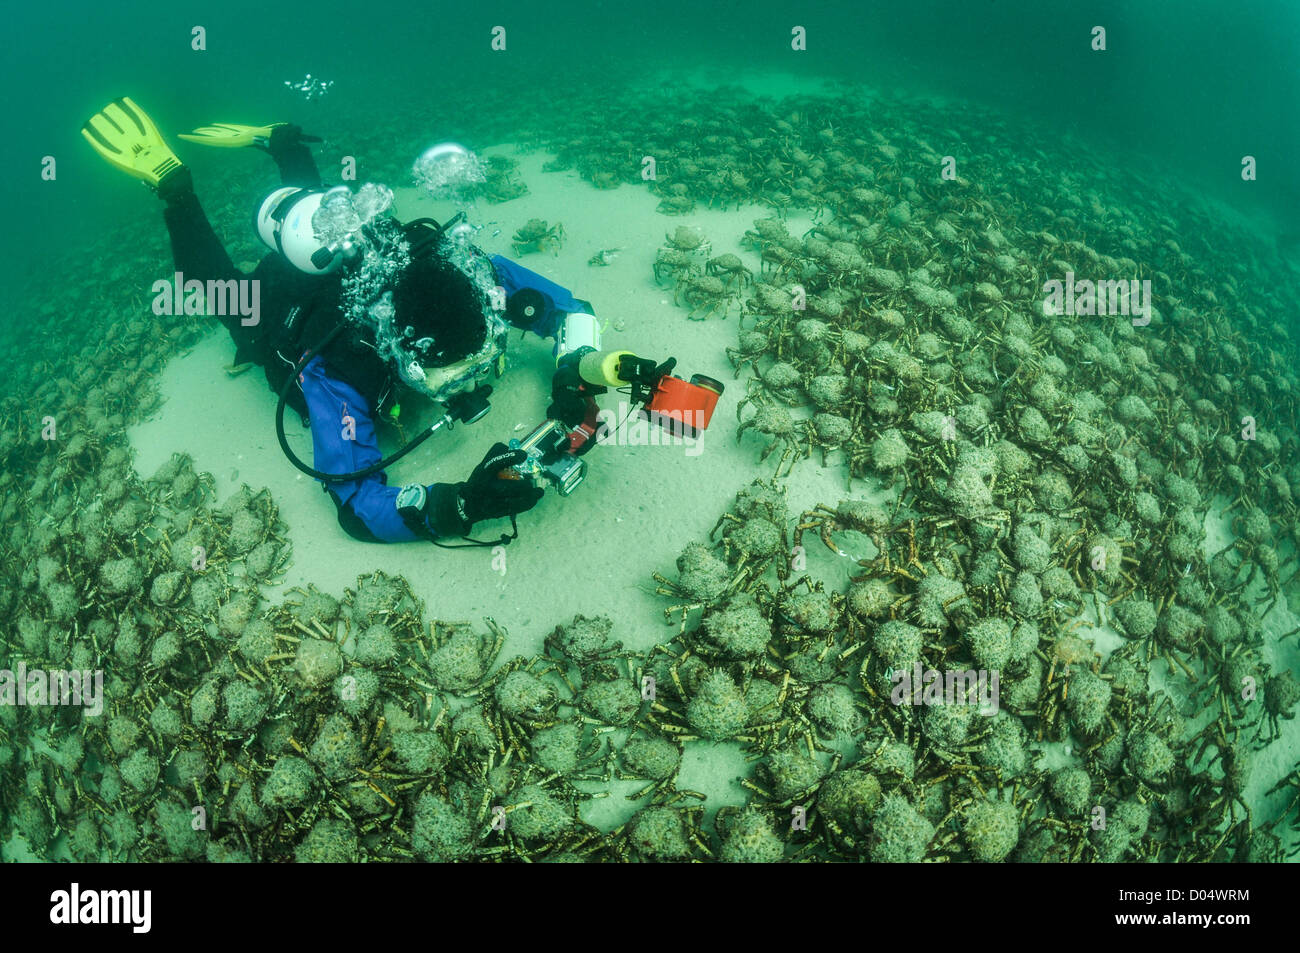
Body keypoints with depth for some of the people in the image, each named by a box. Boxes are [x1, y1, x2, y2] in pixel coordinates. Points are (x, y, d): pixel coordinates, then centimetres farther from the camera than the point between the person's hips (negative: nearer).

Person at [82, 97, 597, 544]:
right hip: (279, 301, -3)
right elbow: (356, 505, -53)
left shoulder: (465, 271, -41)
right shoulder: (337, 375, -51)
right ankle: (171, 183, 34)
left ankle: (279, 142, 49)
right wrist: (460, 504, -68)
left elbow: (569, 308, -29)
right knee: (216, 278, 31)